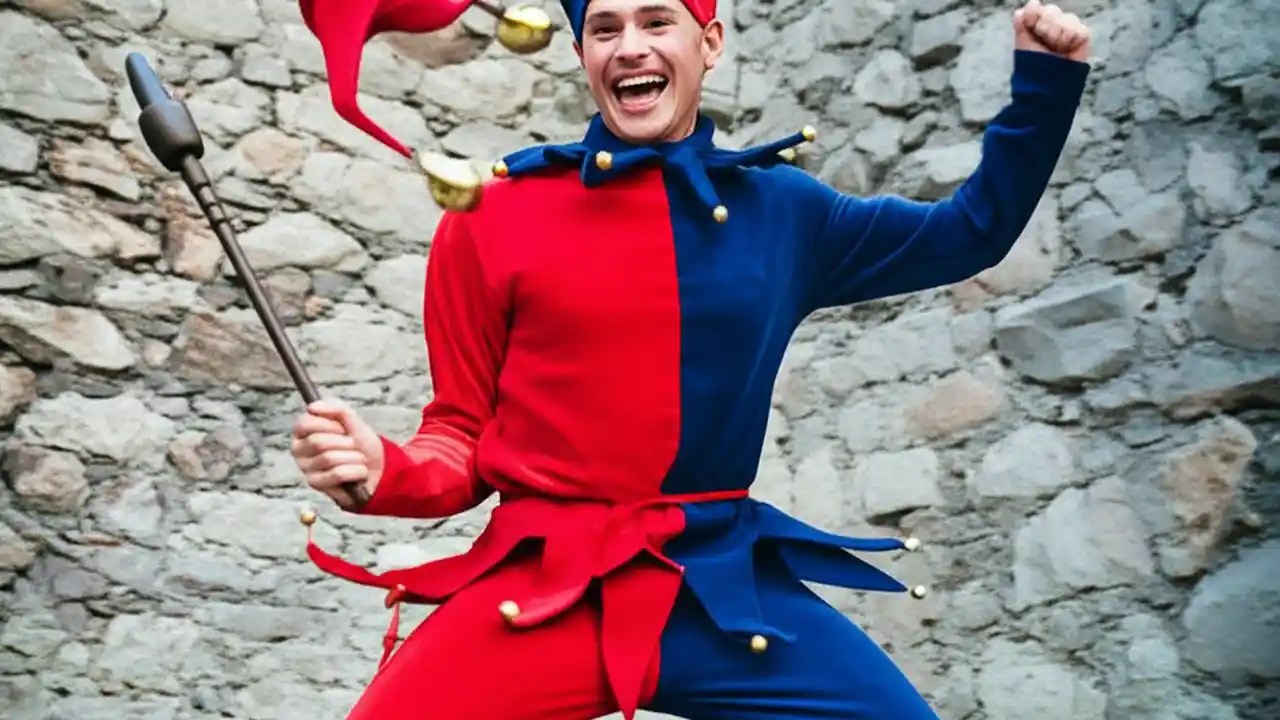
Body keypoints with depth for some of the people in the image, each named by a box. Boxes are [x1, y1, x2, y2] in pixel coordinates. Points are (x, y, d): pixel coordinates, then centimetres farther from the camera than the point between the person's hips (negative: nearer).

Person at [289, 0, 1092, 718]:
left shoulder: (783, 210, 8)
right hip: (540, 588, -2)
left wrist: (1047, 76, 12)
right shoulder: (493, 215, 0)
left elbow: (973, 229, 21)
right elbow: (461, 438, 5)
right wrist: (381, 471, -16)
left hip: (726, 584, 3)